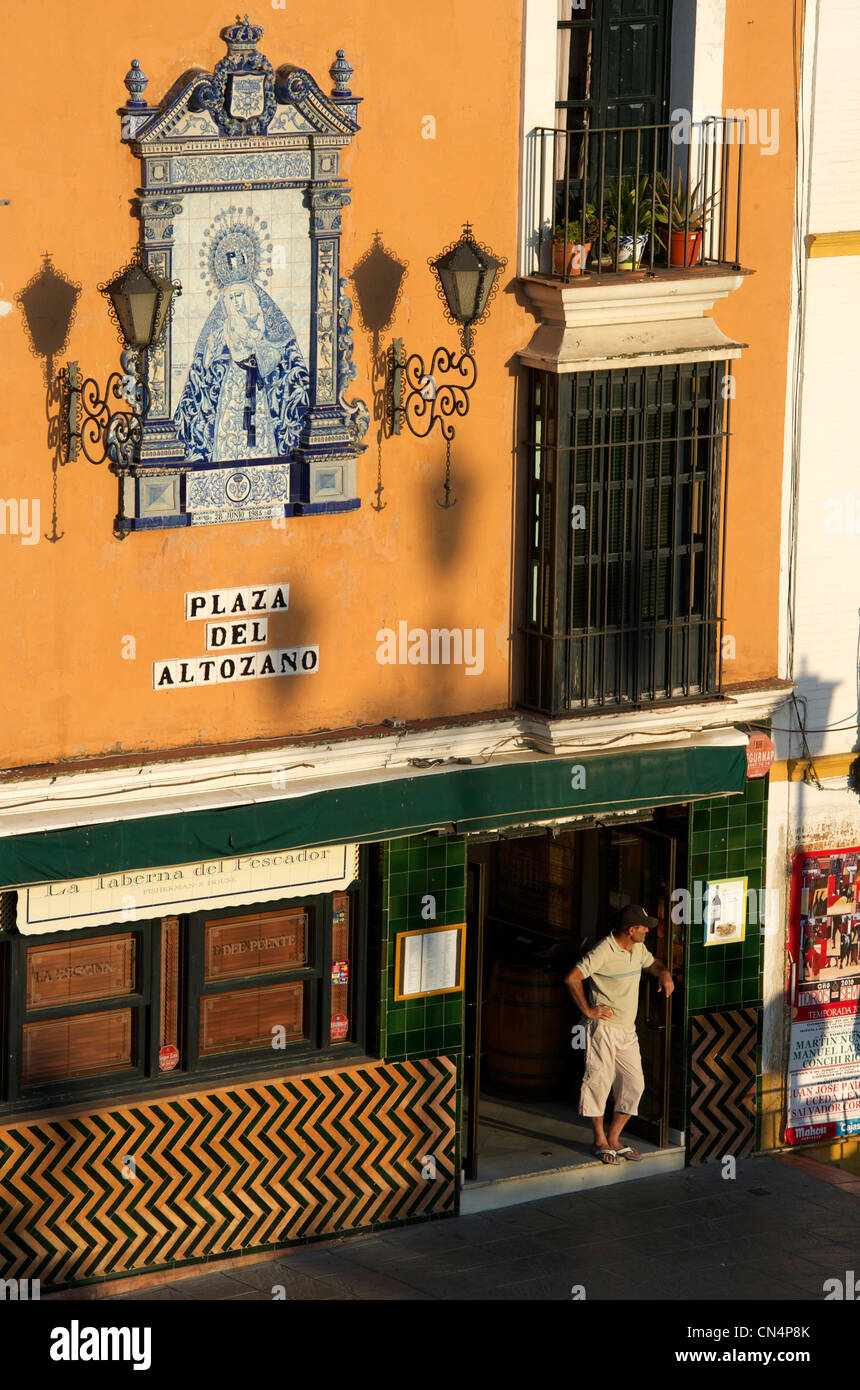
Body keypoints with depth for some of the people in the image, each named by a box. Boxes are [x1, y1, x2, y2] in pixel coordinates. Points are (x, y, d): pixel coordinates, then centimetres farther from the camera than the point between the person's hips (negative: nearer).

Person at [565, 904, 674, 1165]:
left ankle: (614, 1139, 16)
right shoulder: (603, 952, -17)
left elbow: (652, 964, 29)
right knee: (599, 1081, -4)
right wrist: (587, 1009, -16)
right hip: (604, 1028, -8)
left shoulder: (638, 948, 8)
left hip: (628, 1030, 8)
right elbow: (572, 978, -21)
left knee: (634, 1084, 4)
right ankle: (600, 1141, 6)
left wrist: (664, 974, 6)